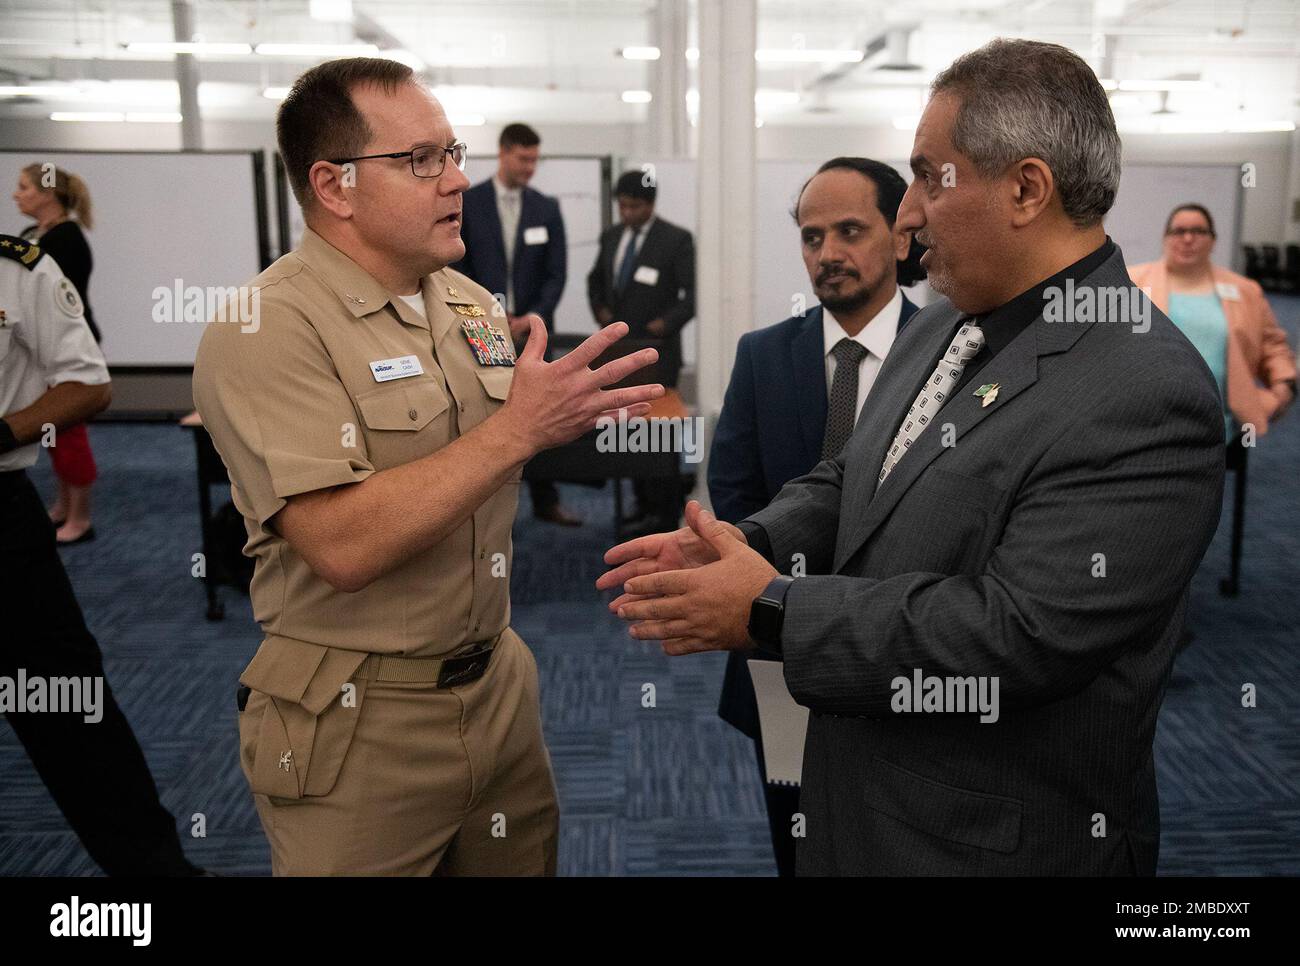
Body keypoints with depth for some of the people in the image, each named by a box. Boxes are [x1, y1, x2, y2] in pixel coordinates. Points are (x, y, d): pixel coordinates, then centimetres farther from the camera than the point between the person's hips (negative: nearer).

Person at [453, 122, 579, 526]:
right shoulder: (466, 202, 0)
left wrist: (533, 317, -10)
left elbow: (556, 273, 4)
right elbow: (457, 266, -1)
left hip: (532, 328, 2)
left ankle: (545, 501, 14)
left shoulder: (547, 208, 7)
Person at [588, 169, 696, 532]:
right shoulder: (611, 235, 10)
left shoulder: (677, 239, -7)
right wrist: (599, 308, 5)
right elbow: (596, 278, 24)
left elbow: (693, 293, -10)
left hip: (656, 351, -6)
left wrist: (668, 322, -24)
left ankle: (664, 512, 5)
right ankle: (644, 505, 17)